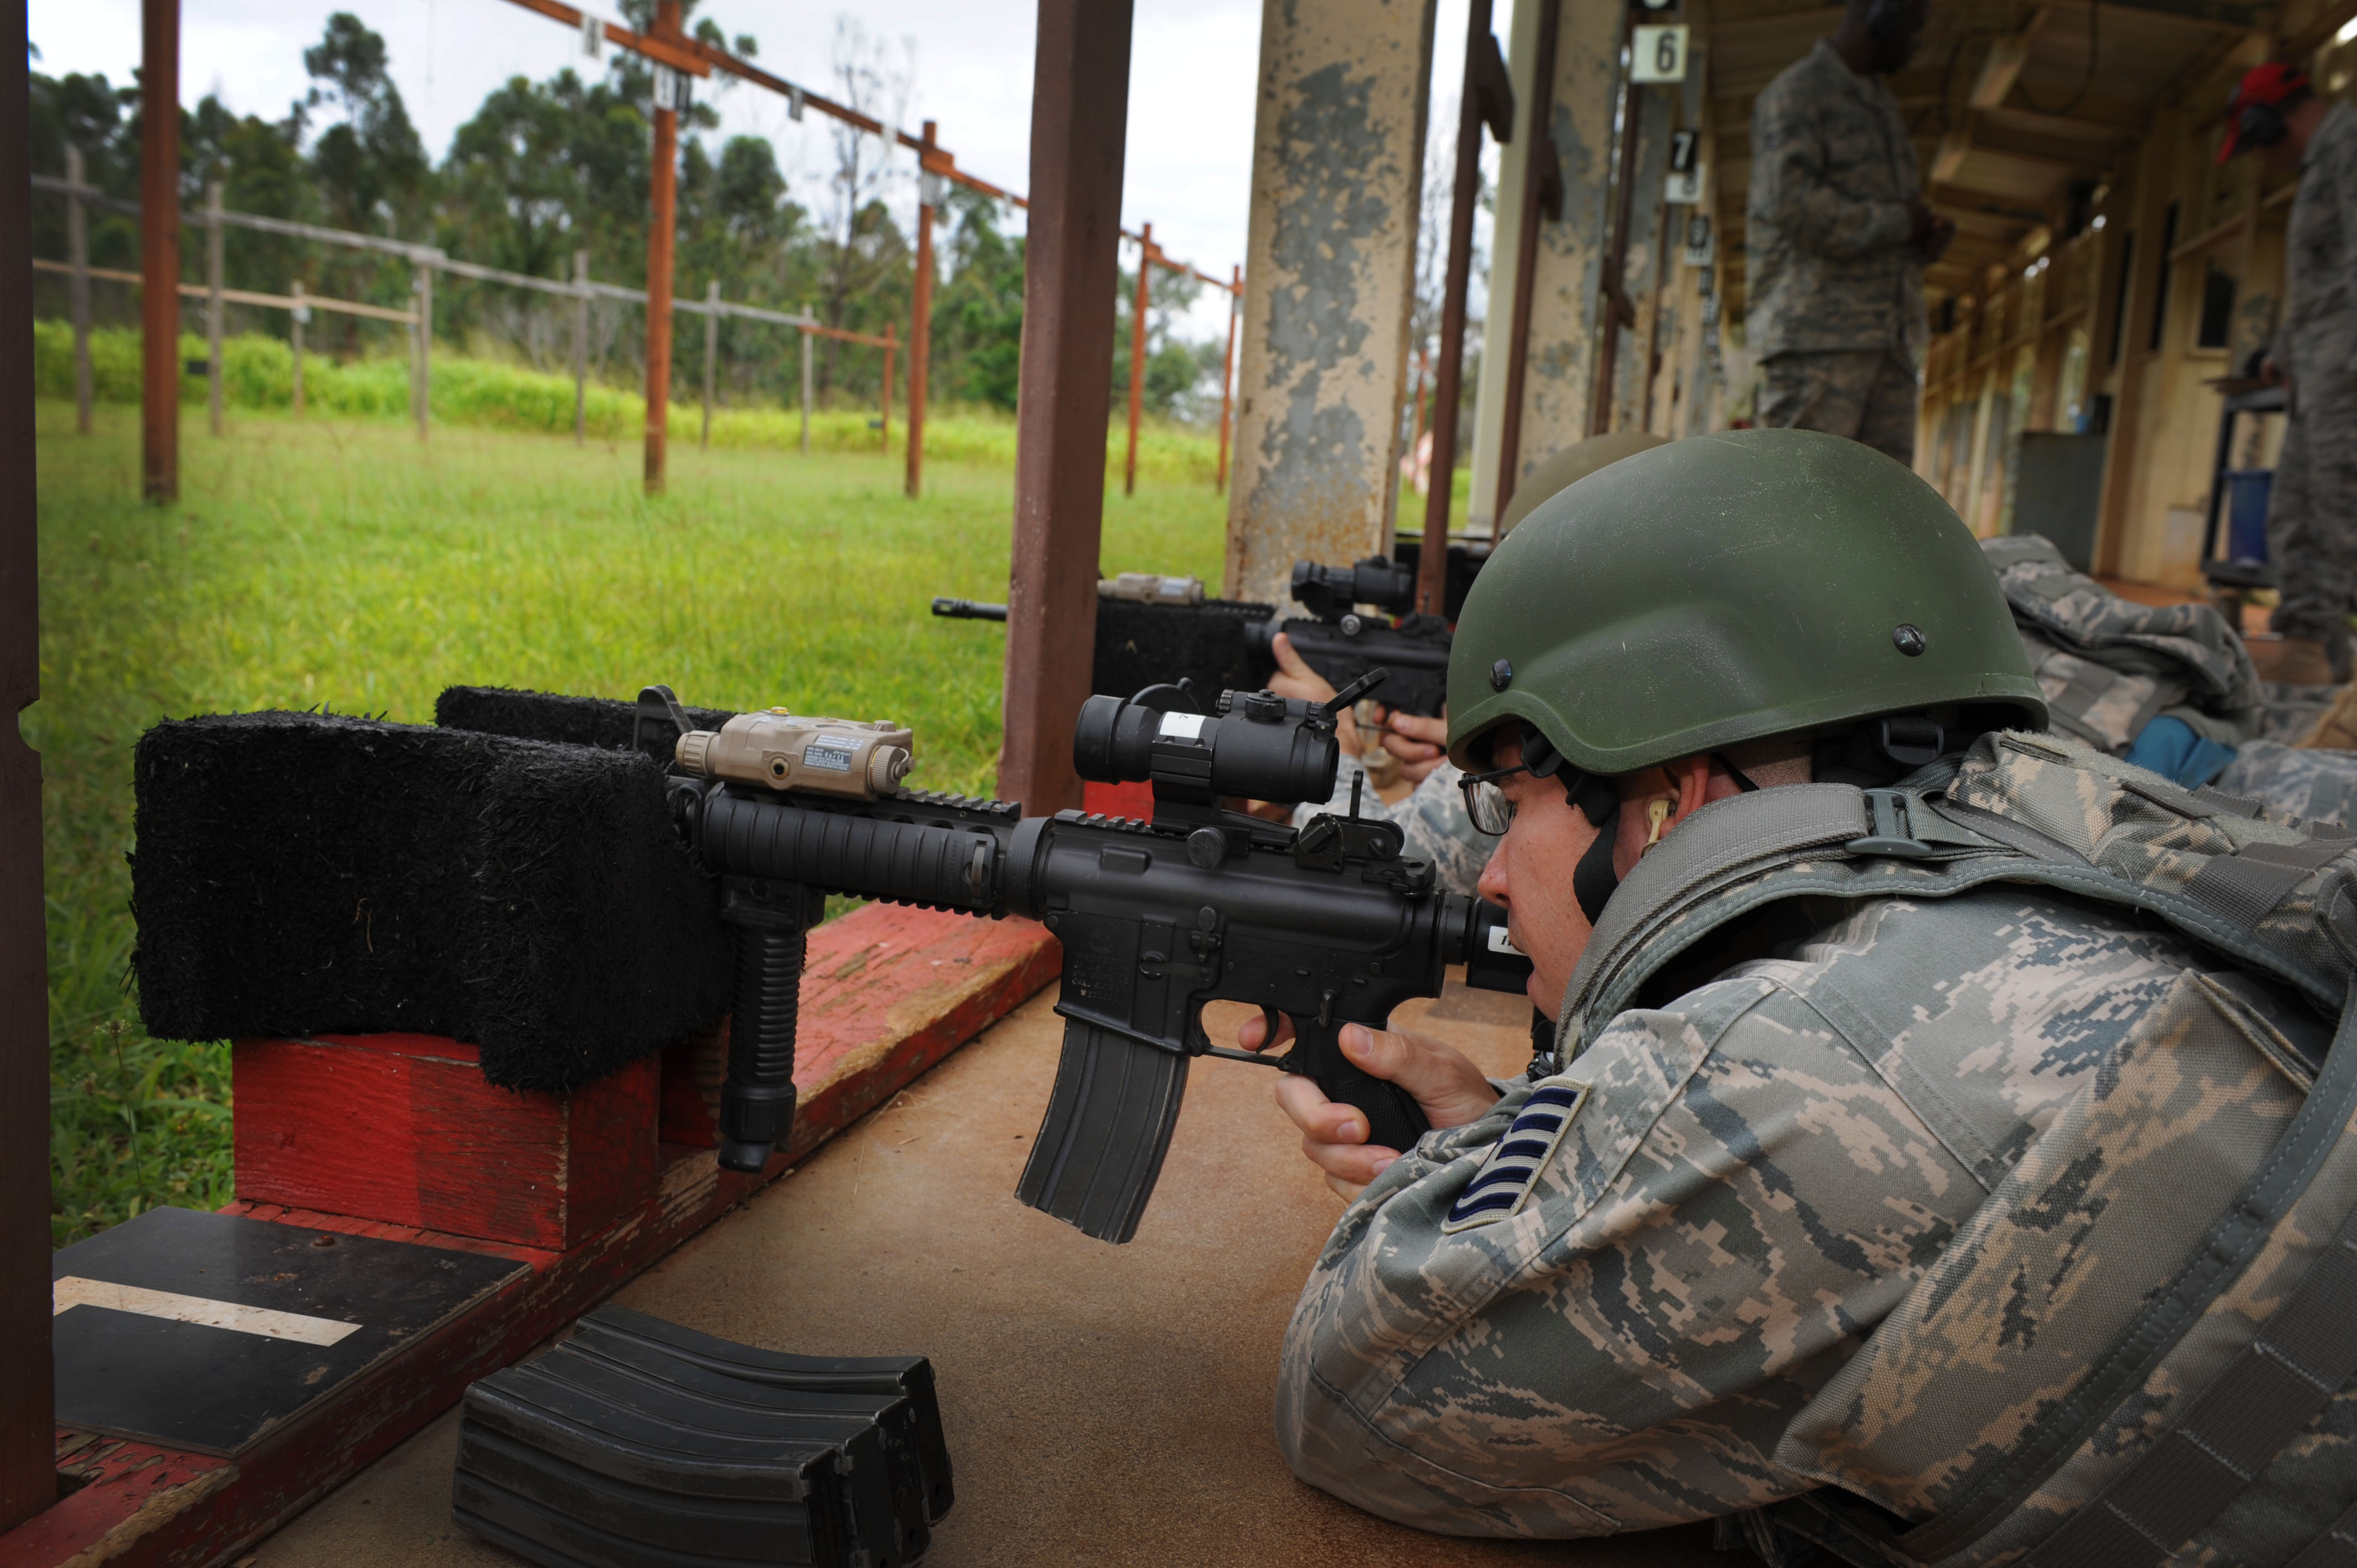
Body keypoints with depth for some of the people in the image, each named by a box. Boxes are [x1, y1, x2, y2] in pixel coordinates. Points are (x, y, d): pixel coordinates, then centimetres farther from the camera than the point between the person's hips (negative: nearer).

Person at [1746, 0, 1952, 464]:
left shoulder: (1882, 103, 28)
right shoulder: (1798, 91, 0)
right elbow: (1789, 201, -15)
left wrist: (1927, 236, 9)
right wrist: (1897, 223, -7)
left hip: (1890, 335, 8)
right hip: (1817, 327, -8)